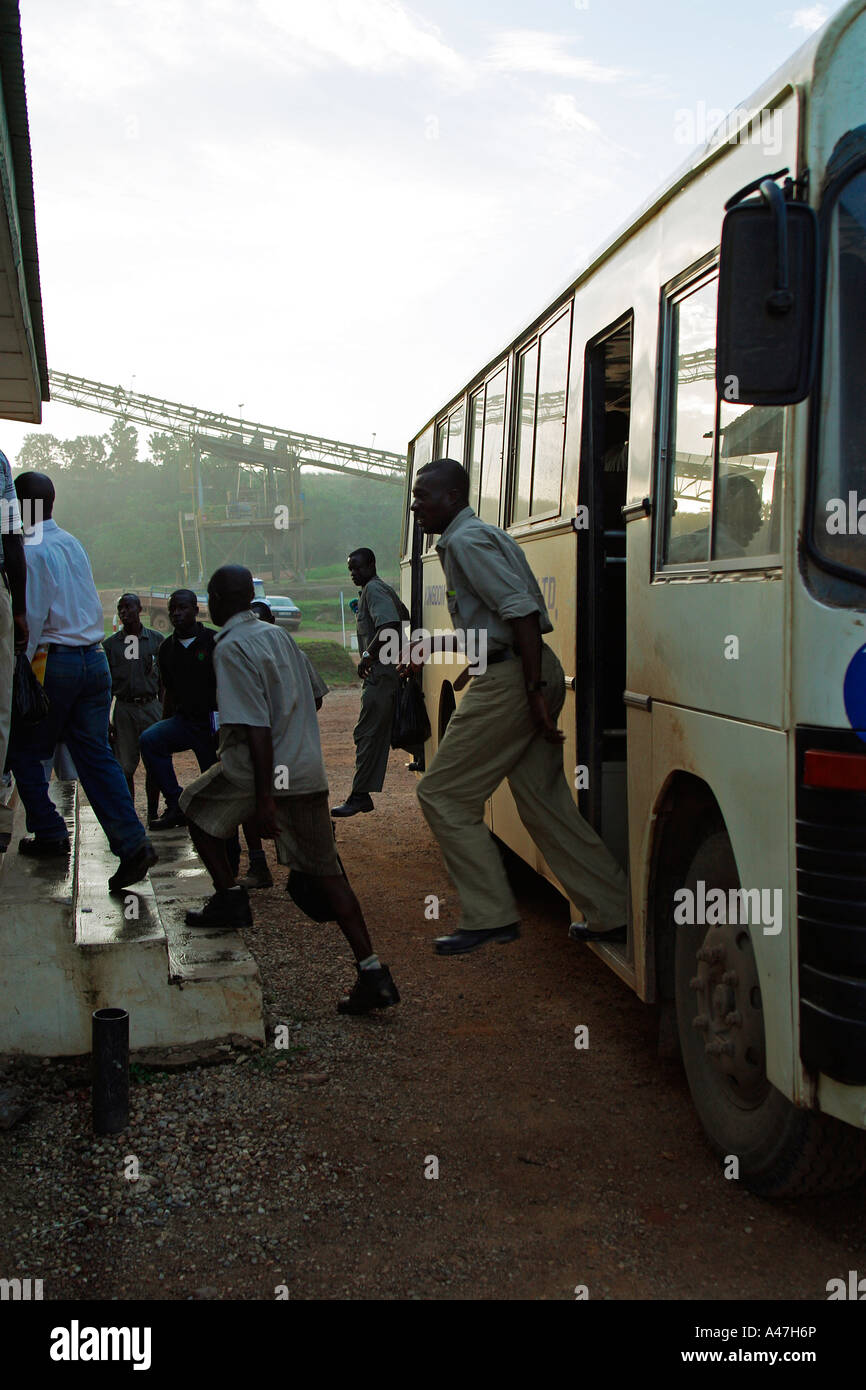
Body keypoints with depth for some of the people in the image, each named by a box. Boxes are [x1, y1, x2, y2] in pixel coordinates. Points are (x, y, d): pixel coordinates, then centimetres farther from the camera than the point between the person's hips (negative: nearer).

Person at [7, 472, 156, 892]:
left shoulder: (30, 551, -11)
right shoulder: (73, 544, 13)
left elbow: (31, 618, -15)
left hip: (54, 661, -7)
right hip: (95, 658, 7)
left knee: (24, 751, 12)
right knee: (95, 753, 5)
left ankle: (50, 834, 17)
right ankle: (132, 842, -6)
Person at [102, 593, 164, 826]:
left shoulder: (156, 639, 6)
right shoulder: (110, 644, 8)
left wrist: (165, 714, 3)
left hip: (151, 706, -1)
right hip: (124, 709, 1)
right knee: (125, 767, 0)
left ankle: (152, 814, 8)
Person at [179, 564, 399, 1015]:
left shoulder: (231, 648, -11)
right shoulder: (278, 635, 14)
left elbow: (257, 728, -19)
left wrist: (264, 798, -19)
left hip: (258, 770, -7)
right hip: (308, 771, 7)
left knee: (197, 807, 21)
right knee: (326, 871, 7)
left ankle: (230, 898, 17)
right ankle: (371, 972, 2)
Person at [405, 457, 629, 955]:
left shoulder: (467, 541, -10)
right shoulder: (481, 535, 22)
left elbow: (521, 610, -21)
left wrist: (535, 689, -24)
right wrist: (431, 650, 33)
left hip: (510, 680, -10)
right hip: (532, 676, 10)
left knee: (442, 794, -1)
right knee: (544, 802, 13)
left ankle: (490, 917, 3)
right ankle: (614, 914, 18)